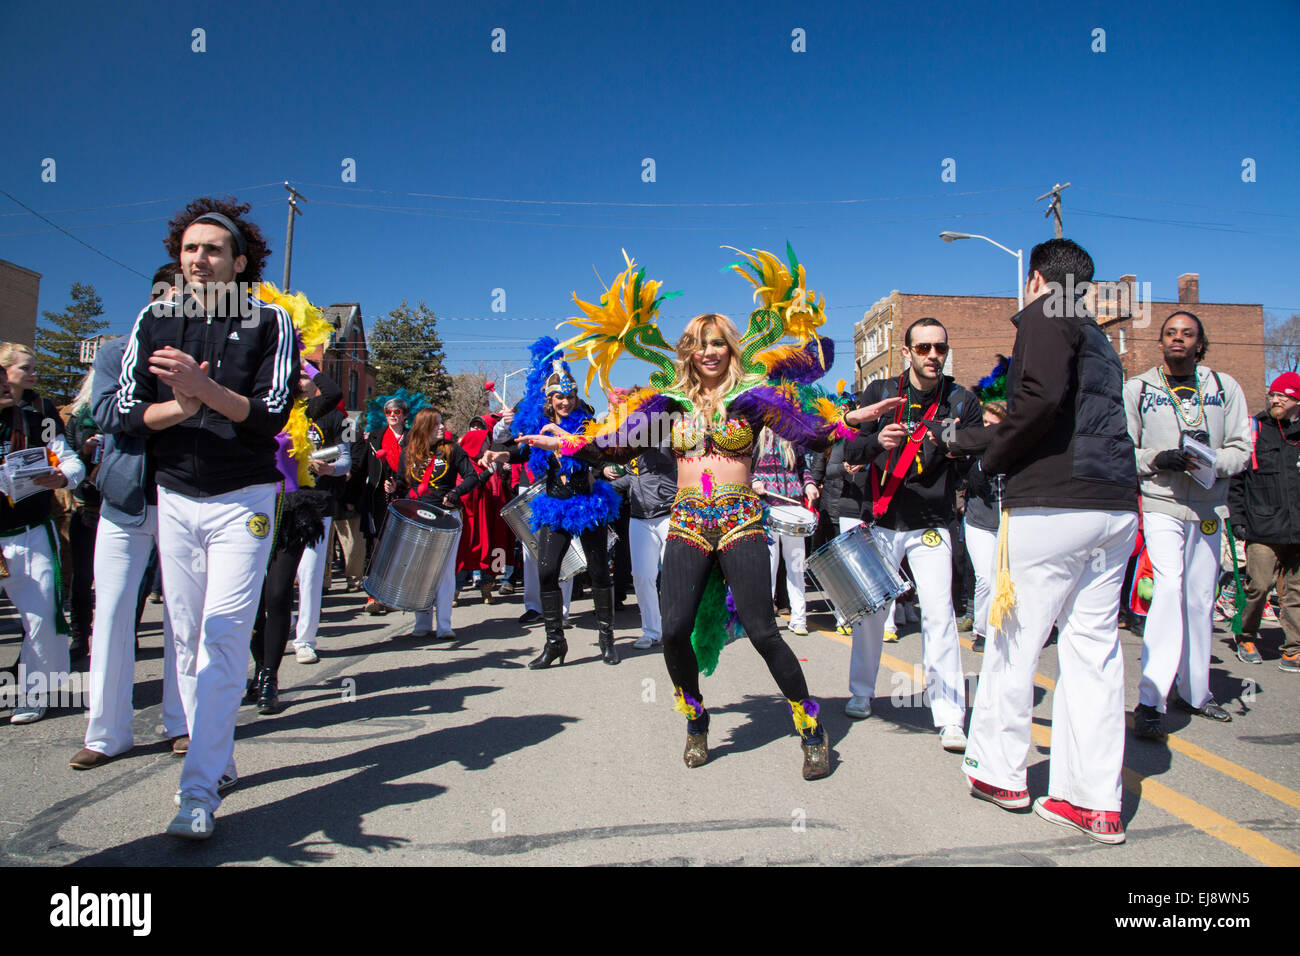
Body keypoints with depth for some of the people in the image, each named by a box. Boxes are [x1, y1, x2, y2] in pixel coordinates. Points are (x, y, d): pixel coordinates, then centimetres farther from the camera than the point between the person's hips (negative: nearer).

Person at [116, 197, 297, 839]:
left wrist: (207, 389, -27)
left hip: (243, 498, -4)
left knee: (224, 636, -10)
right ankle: (219, 755, 22)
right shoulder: (153, 322, 8)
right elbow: (130, 411, 3)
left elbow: (272, 414, -11)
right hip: (174, 497, 4)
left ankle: (200, 790, -7)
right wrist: (179, 407, -18)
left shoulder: (270, 323, -2)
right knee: (187, 640, 8)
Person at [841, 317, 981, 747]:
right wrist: (877, 440, -21)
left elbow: (971, 469, 2)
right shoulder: (880, 393, 3)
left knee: (938, 610, -11)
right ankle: (861, 692, 28)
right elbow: (849, 451, 1)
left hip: (931, 526, -1)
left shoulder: (961, 402, 1)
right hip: (881, 522, 1)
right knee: (869, 609, 7)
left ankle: (949, 716, -3)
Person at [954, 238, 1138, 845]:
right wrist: (967, 438, 33)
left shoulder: (1044, 315, 1)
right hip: (1117, 506, 8)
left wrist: (992, 456, -4)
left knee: (1014, 641, 5)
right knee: (1094, 649, 9)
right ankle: (1096, 803, 12)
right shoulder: (1099, 339, 25)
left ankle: (999, 773, 18)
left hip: (1051, 505, -8)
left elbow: (1042, 394, -18)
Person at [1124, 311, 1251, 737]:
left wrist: (1210, 462, -15)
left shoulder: (1225, 388, 8)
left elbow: (1241, 448, 5)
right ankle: (1150, 702, -17)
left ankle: (1195, 692, 27)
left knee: (1200, 598, 10)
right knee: (1169, 587, -19)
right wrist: (1157, 459, -17)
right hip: (1160, 502, -4)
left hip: (1207, 506, 4)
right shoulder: (1137, 389, 2)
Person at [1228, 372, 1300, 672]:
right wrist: (1237, 518, -3)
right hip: (1262, 528, -3)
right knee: (1258, 586, -5)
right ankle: (1247, 639, 16)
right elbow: (1234, 478, 3)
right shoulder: (1253, 429, 4)